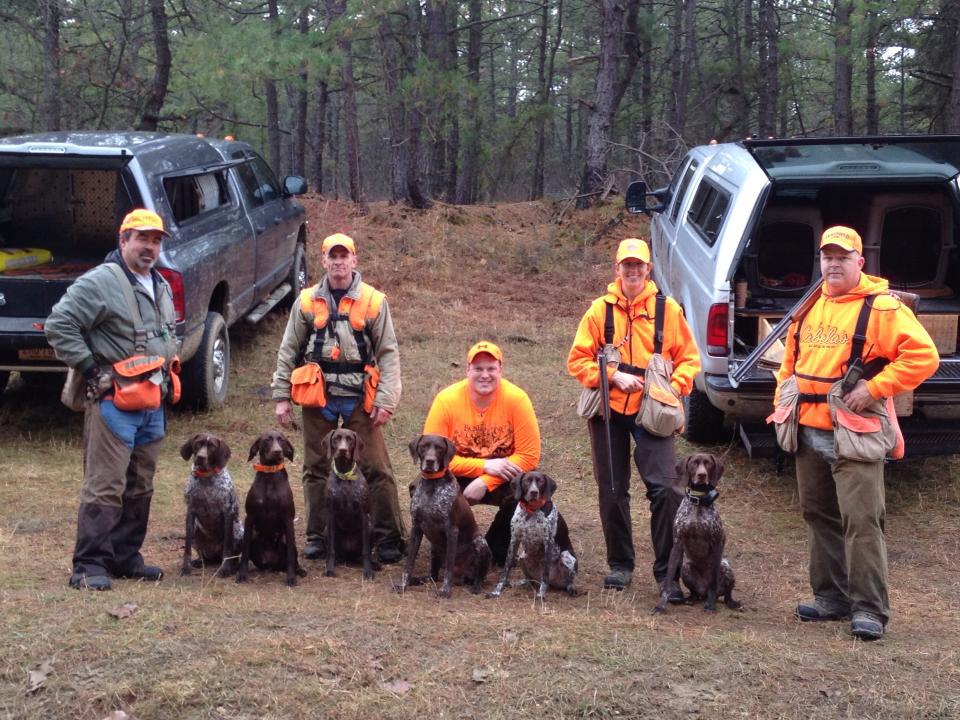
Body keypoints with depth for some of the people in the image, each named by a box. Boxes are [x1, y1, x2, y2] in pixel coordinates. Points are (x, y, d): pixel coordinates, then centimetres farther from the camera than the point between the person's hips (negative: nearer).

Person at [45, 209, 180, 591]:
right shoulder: (100, 282, -12)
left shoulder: (161, 287, 17)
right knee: (105, 485, -9)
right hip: (113, 401, -9)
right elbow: (58, 325, -16)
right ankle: (89, 565, -4)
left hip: (153, 403, 9)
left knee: (140, 486, 13)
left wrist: (169, 368, 19)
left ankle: (125, 557, 22)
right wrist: (91, 370, -16)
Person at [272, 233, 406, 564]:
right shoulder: (307, 302, 5)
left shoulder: (373, 301, 0)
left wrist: (386, 401, -9)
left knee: (377, 468, -3)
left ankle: (389, 538, 5)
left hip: (359, 399, -2)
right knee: (316, 468, 9)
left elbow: (389, 353, -1)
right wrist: (282, 397, 3)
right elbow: (288, 352, 9)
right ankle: (317, 535, 20)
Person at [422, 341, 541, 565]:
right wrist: (485, 465, -25)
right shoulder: (447, 400, -18)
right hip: (458, 478, 0)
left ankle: (497, 551, -1)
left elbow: (529, 455, -18)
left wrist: (485, 483, -26)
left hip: (502, 478, 0)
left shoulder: (517, 399, -19)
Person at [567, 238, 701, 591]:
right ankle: (620, 564, 24)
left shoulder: (667, 309, 2)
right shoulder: (600, 310, 3)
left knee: (665, 488, -13)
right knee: (612, 492, 8)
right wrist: (614, 376, -11)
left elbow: (689, 358, 7)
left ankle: (667, 571, -2)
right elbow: (578, 360, 3)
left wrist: (674, 387, -10)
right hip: (609, 410, 2)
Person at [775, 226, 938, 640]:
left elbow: (923, 356, -15)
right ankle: (831, 597, 24)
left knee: (861, 519, -10)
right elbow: (791, 360, 28)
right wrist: (783, 398, 14)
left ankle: (869, 609, -4)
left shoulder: (881, 308, -7)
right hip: (808, 431, 8)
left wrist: (874, 388, -20)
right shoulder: (809, 308, 15)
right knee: (819, 516, 13)